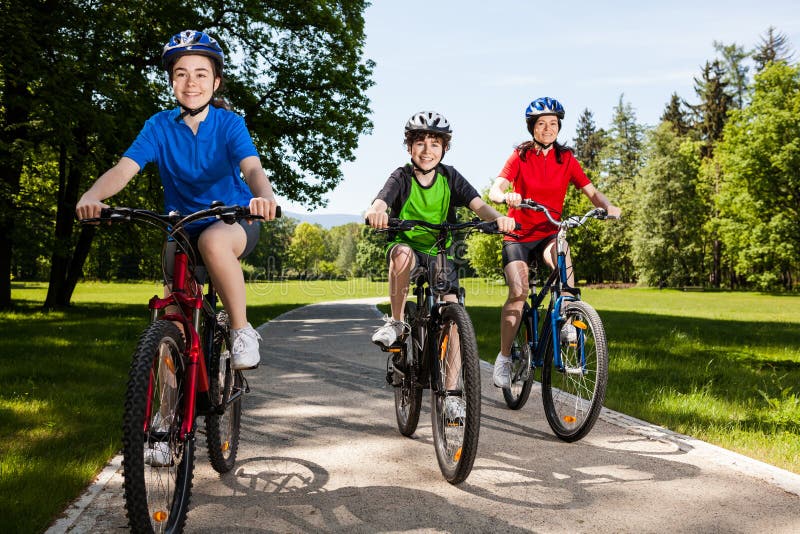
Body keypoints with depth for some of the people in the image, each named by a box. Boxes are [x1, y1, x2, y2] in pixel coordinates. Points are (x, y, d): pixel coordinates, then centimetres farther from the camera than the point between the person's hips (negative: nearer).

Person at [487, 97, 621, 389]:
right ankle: (504, 357, -7)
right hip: (518, 235, -1)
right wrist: (507, 196, -40)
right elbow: (494, 191, -17)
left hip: (549, 233, 1)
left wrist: (607, 206, -25)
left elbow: (591, 192, -3)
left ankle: (567, 319, -22)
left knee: (562, 256, -35)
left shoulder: (566, 159, 2)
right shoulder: (519, 157, -4)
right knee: (518, 292, -20)